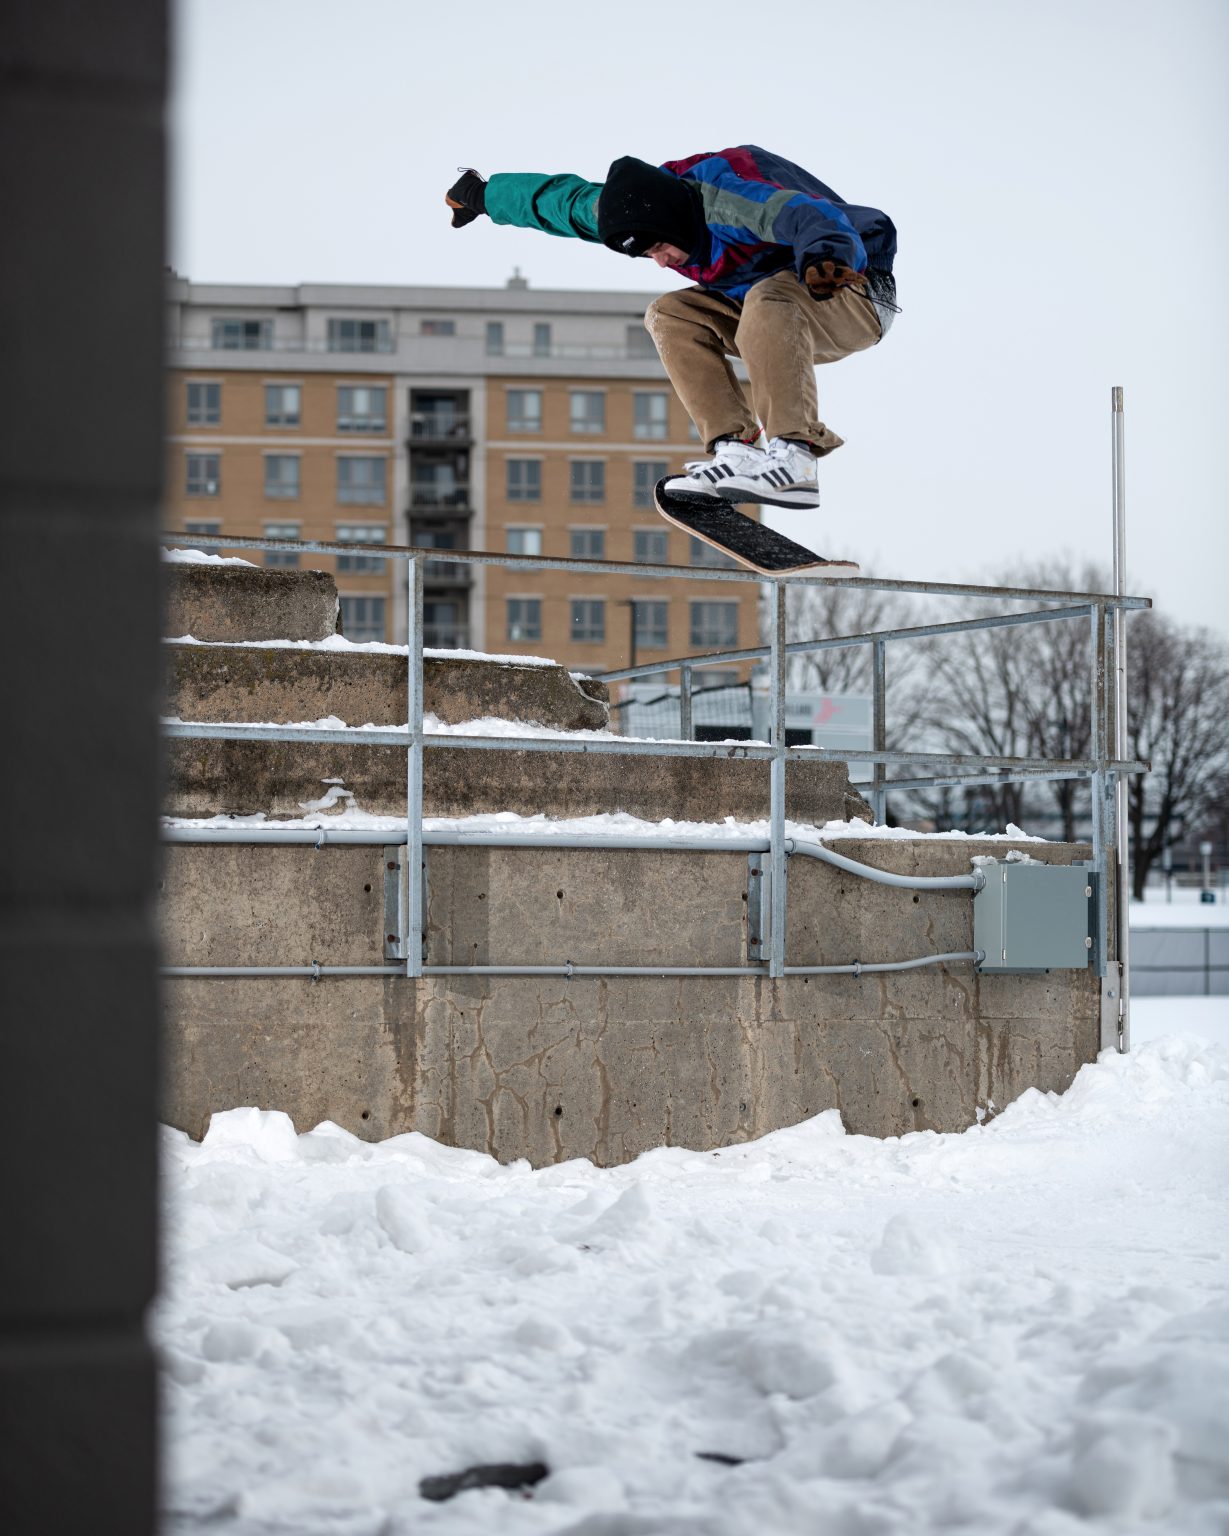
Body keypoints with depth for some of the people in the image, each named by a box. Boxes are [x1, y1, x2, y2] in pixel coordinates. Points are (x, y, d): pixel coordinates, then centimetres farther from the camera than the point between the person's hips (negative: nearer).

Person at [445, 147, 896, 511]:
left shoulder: (726, 193, -31)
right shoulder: (641, 203, -5)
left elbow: (806, 215, -47)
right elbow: (569, 198, 12)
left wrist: (824, 256, -68)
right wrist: (486, 196, 24)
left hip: (857, 294, -9)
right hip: (767, 299, 9)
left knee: (768, 300, -38)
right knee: (670, 314, -9)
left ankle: (795, 458, -44)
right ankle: (738, 449, -20)